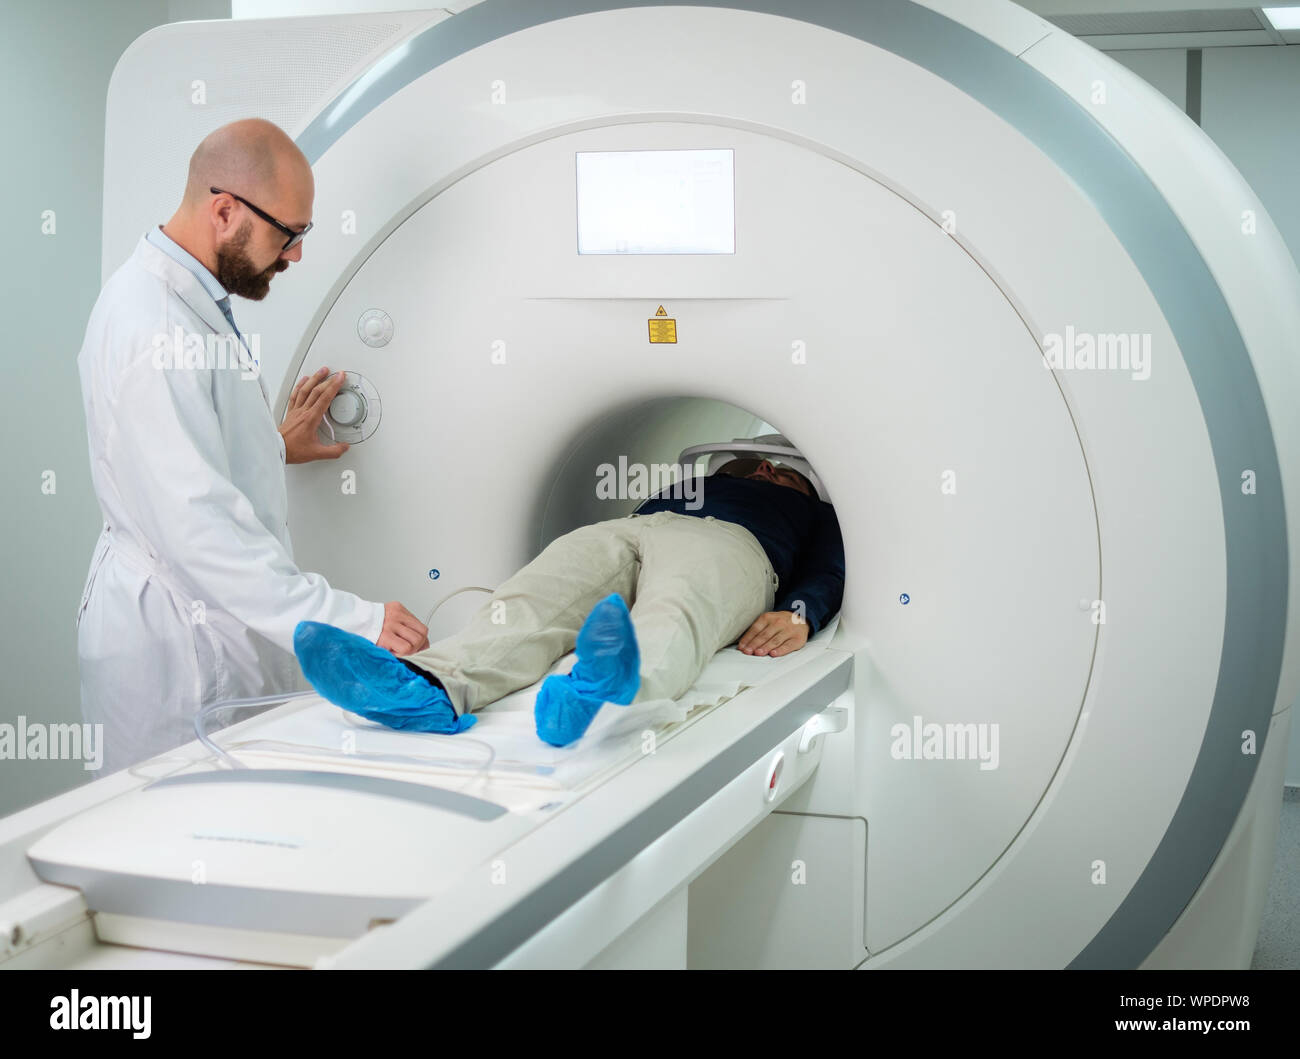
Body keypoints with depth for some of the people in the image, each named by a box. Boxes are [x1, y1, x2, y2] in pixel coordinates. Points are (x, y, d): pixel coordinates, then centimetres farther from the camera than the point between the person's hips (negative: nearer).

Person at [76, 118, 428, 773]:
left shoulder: (190, 300, 12)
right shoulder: (151, 325, -22)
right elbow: (196, 528, -29)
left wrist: (274, 449, 27)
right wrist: (351, 621, -31)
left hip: (218, 621, 10)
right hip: (175, 646, -10)